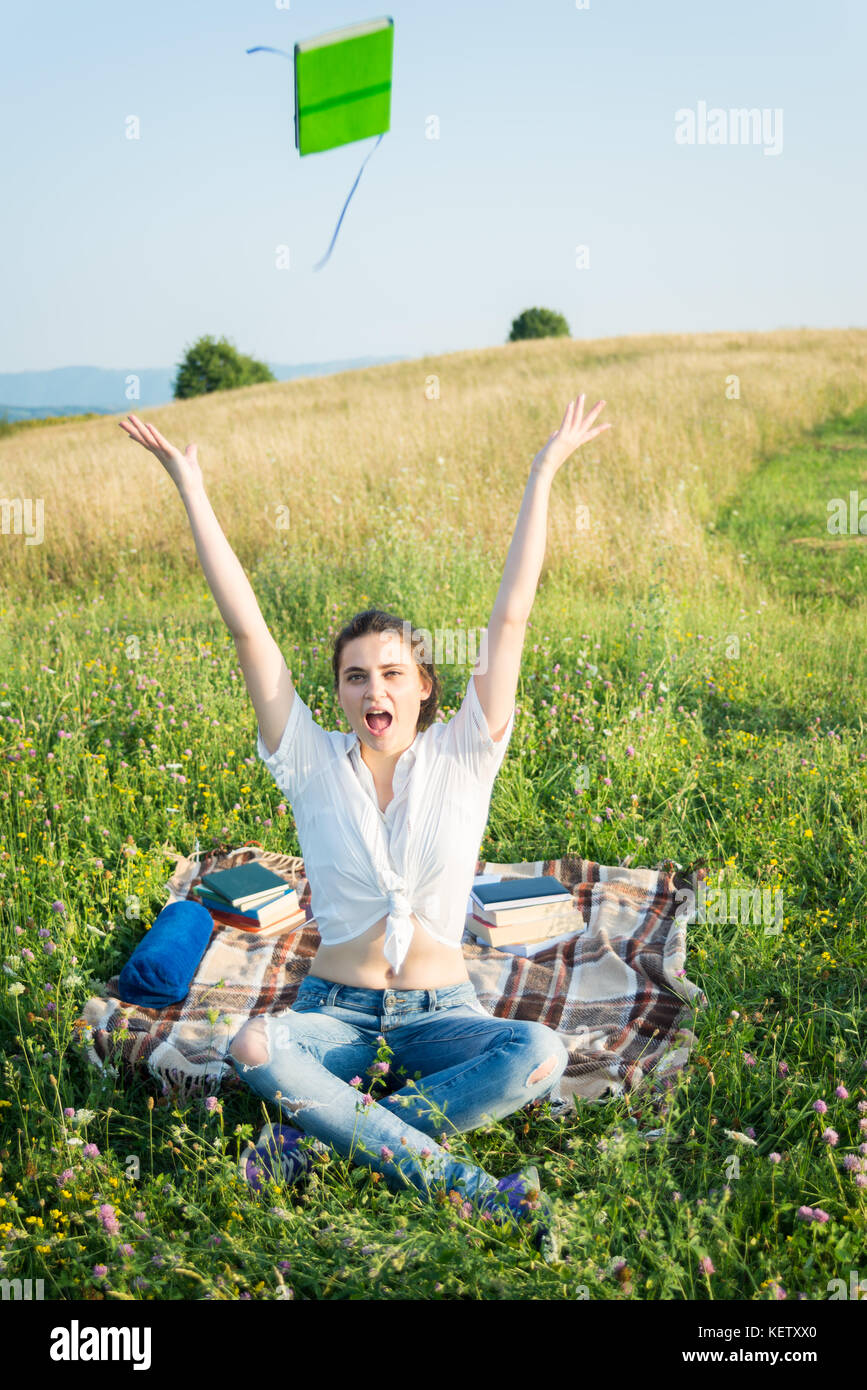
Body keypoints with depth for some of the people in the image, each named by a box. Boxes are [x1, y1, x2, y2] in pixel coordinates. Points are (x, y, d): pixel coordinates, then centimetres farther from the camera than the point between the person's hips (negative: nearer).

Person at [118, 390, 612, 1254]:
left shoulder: (462, 758, -3)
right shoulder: (314, 766, -3)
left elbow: (509, 618, -7)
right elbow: (246, 627, -7)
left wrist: (542, 476, -7)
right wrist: (191, 490, -8)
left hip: (439, 1012, 0)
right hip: (335, 1010, 0)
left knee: (540, 1055, -32)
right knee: (255, 1048, -34)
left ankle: (320, 1132, -25)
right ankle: (457, 1184, -32)